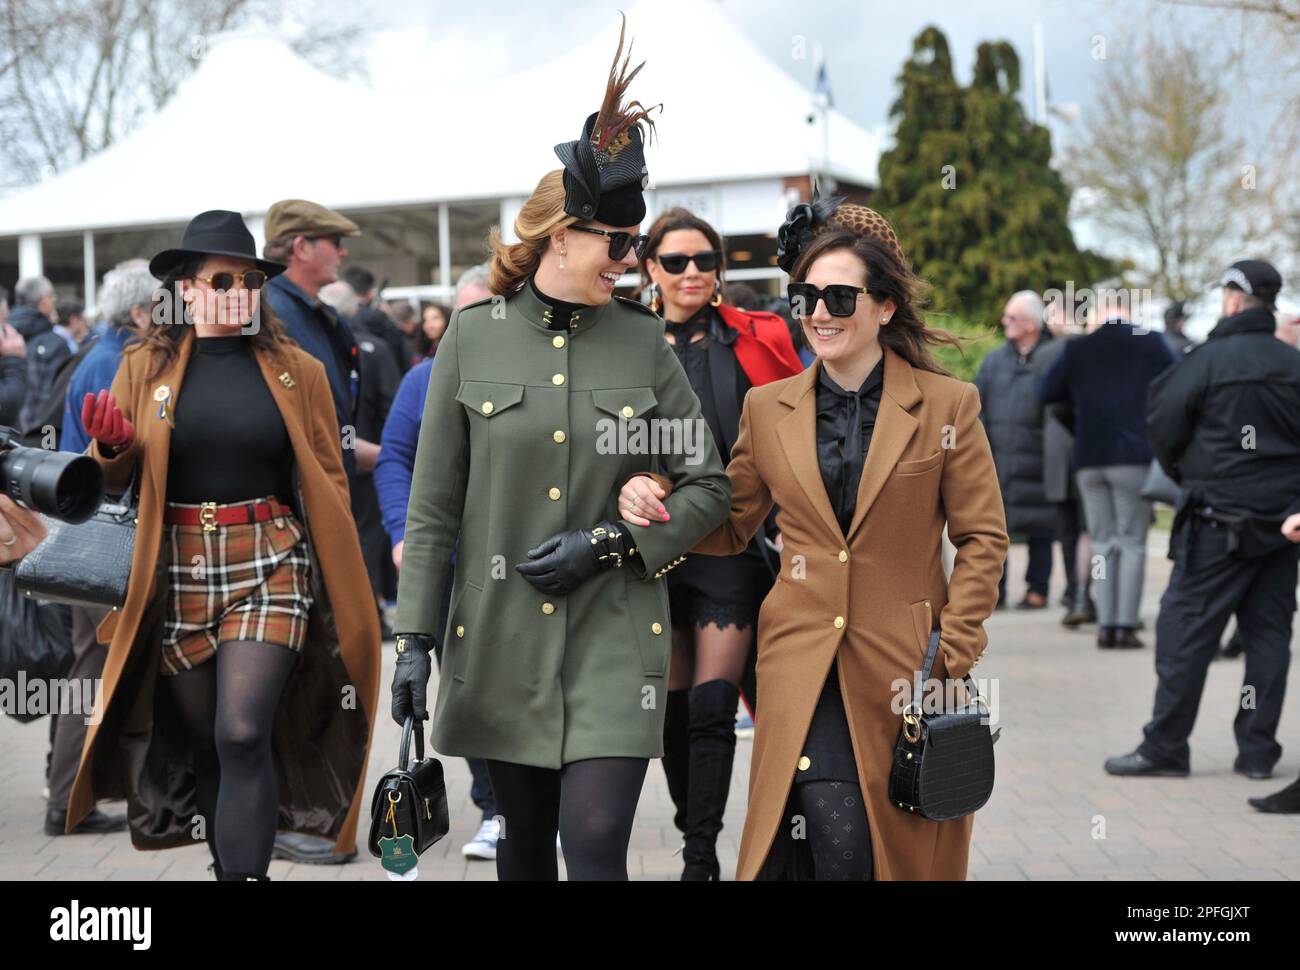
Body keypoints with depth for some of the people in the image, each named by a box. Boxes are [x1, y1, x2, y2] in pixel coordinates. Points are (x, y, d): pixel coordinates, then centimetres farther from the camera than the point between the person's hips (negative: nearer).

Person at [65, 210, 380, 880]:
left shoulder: (298, 372, 5)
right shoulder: (144, 368, 6)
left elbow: (329, 484, 10)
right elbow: (112, 479, 10)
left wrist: (340, 594, 8)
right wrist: (111, 446, -14)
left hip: (271, 565, -2)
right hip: (177, 572, 2)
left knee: (242, 734, -15)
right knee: (202, 741, 9)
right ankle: (231, 863, 26)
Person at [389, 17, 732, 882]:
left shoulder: (644, 340, 1)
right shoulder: (474, 335, 0)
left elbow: (709, 486, 4)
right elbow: (433, 506, 1)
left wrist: (609, 543, -10)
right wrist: (414, 638, -3)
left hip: (614, 638, -1)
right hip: (502, 639, 1)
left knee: (596, 842, -10)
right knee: (524, 840, 13)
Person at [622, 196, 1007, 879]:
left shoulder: (947, 406, 1)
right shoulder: (767, 408, 8)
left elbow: (983, 538, 3)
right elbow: (729, 527, 14)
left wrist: (950, 653, -6)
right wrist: (653, 501, -5)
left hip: (903, 665, -1)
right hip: (801, 663, 1)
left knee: (904, 849, 2)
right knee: (836, 840, -14)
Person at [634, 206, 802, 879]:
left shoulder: (759, 340, 2)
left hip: (735, 545, -2)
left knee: (712, 709, -9)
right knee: (675, 710, 8)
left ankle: (699, 858, -4)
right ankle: (697, 846, 24)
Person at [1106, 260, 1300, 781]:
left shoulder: (1208, 360, -9)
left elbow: (1162, 425, -4)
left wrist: (1185, 472, 14)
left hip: (1220, 521, -5)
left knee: (1185, 630, 0)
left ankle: (1165, 747, 2)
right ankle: (1257, 749, 12)